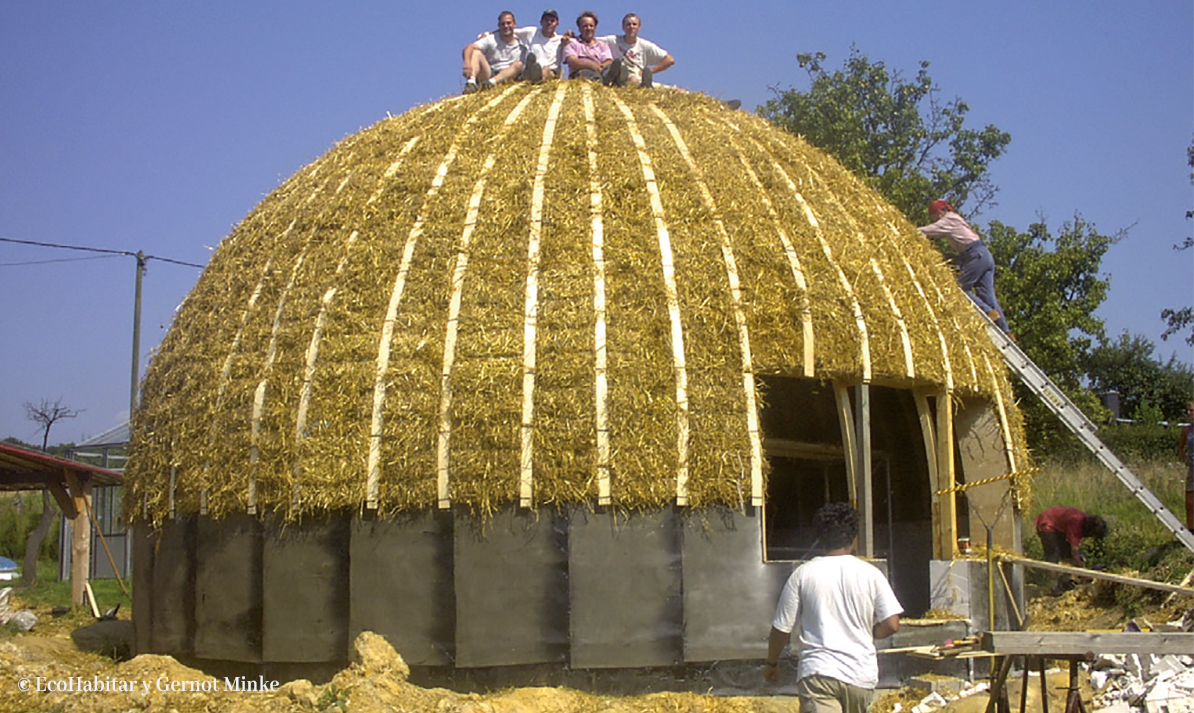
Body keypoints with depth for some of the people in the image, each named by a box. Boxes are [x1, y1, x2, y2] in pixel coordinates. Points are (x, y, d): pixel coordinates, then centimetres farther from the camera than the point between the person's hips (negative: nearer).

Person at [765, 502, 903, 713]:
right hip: (861, 673, 3)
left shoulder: (803, 574, 0)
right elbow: (891, 624, -4)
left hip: (817, 674, -3)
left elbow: (782, 628, 3)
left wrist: (772, 664, 20)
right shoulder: (870, 574, 2)